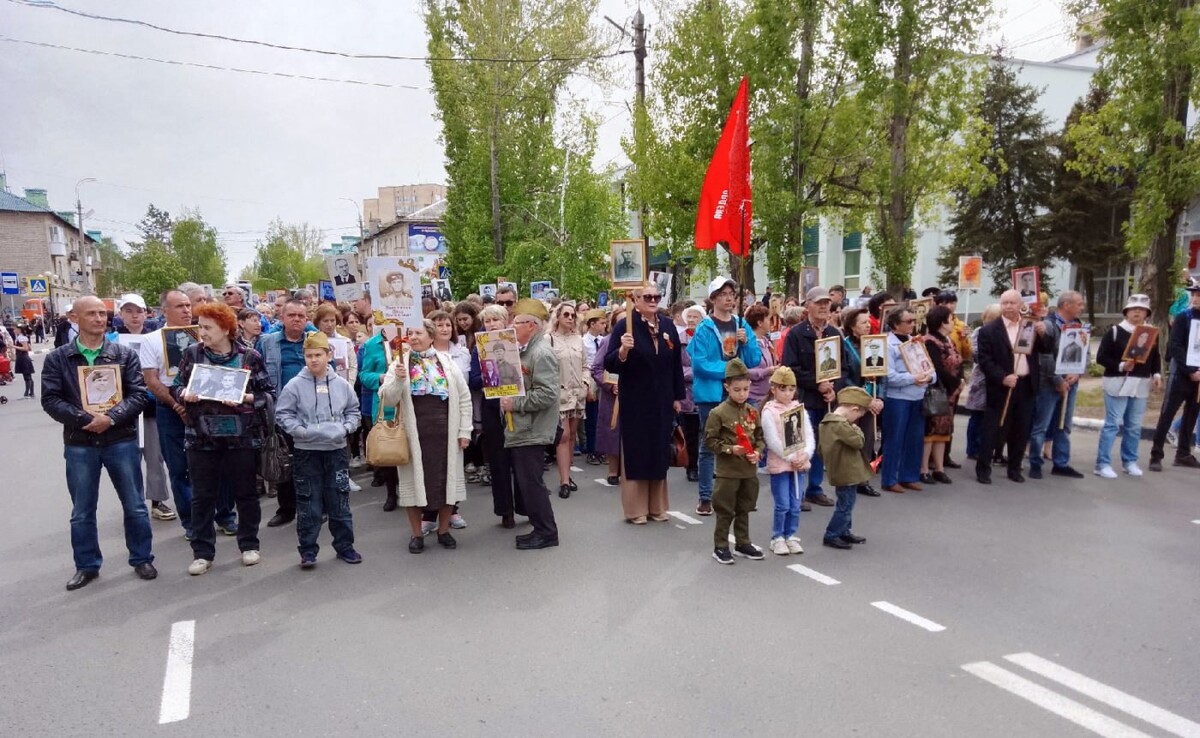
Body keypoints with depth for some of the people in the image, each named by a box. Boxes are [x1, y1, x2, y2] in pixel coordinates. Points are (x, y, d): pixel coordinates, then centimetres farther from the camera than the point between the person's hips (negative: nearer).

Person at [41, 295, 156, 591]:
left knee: (134, 505, 8)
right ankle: (87, 565, 26)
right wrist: (86, 419, -18)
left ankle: (142, 559, 22)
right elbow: (50, 400, -5)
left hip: (121, 440, 0)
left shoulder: (124, 354, 1)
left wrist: (111, 417, -20)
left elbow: (138, 394, -5)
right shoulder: (57, 358, 2)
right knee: (82, 511, 11)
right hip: (79, 444, 1)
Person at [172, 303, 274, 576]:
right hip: (201, 438, 2)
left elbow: (268, 392, -2)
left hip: (242, 437, -1)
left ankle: (249, 545, 26)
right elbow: (176, 386, 11)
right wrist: (184, 394, -11)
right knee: (203, 496, 8)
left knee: (246, 492, 10)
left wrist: (245, 398, -18)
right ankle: (202, 552, 20)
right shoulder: (191, 353, 3)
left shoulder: (250, 356, -4)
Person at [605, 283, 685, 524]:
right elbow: (610, 365, -13)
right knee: (635, 453, 4)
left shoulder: (668, 325, 4)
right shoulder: (625, 326, -9)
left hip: (662, 402, 5)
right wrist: (623, 349, -32)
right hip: (634, 402, -4)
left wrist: (677, 396, 11)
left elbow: (676, 363, 11)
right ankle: (635, 509, 14)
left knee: (660, 452, 11)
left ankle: (657, 507, 23)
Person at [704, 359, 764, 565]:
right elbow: (710, 440, -10)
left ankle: (743, 544, 29)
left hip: (749, 470, 5)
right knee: (725, 511, 3)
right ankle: (720, 547, 15)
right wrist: (730, 449, -20)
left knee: (744, 509, 17)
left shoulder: (753, 412, 4)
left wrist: (758, 452, -8)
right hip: (727, 471, -5)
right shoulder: (718, 413, -11)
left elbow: (760, 436, 11)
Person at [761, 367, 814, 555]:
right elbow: (772, 441, -14)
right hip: (779, 464, -4)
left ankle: (791, 536, 23)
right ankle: (777, 538, 14)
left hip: (799, 462, 5)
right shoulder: (769, 411, -8)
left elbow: (809, 435, 3)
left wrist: (805, 454, -13)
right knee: (782, 505, -1)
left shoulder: (799, 408, 7)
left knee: (795, 505, 9)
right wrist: (792, 458, -16)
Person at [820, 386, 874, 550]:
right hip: (846, 473, -10)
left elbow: (821, 450, 17)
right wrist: (856, 429, -7)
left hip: (841, 472, 10)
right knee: (845, 506, -1)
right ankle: (831, 536, 6)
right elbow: (858, 441, -24)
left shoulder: (827, 422, 9)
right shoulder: (841, 424, -23)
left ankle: (844, 532, 32)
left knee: (846, 505, 21)